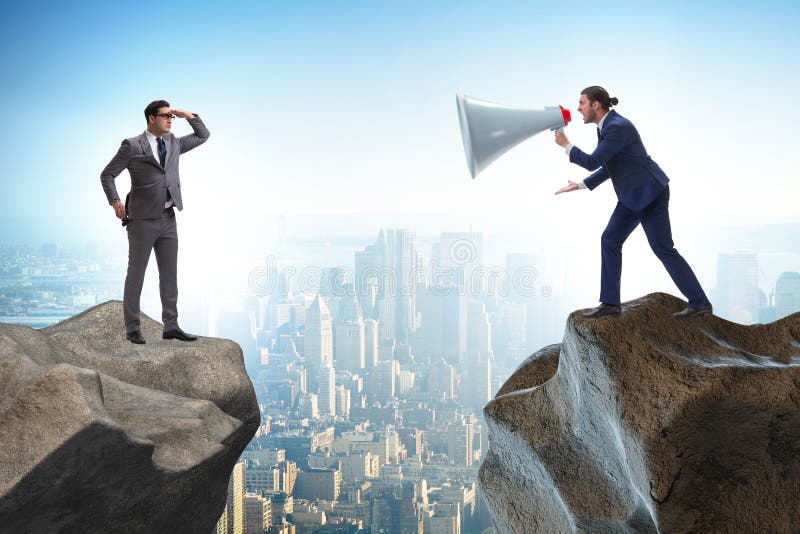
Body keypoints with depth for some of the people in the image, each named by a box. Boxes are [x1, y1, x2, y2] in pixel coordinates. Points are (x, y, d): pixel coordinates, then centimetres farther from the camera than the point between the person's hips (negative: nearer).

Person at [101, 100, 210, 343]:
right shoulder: (132, 146, -5)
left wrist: (188, 116, 8)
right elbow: (107, 174, -2)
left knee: (169, 273, 7)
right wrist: (115, 201, -12)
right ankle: (132, 328, 10)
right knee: (136, 273, 2)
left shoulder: (173, 143, 12)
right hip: (142, 220, -6)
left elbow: (203, 135, 22)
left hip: (168, 219, 6)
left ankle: (171, 326, 13)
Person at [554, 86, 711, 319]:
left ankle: (700, 303, 6)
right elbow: (609, 167, 16)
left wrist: (566, 146, -8)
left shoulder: (618, 127, -23)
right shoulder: (606, 126, 8)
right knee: (609, 241, 4)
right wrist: (581, 185, 14)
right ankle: (610, 303, 8)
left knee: (663, 248, -5)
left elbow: (593, 162, -22)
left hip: (650, 193, -10)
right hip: (634, 194, 10)